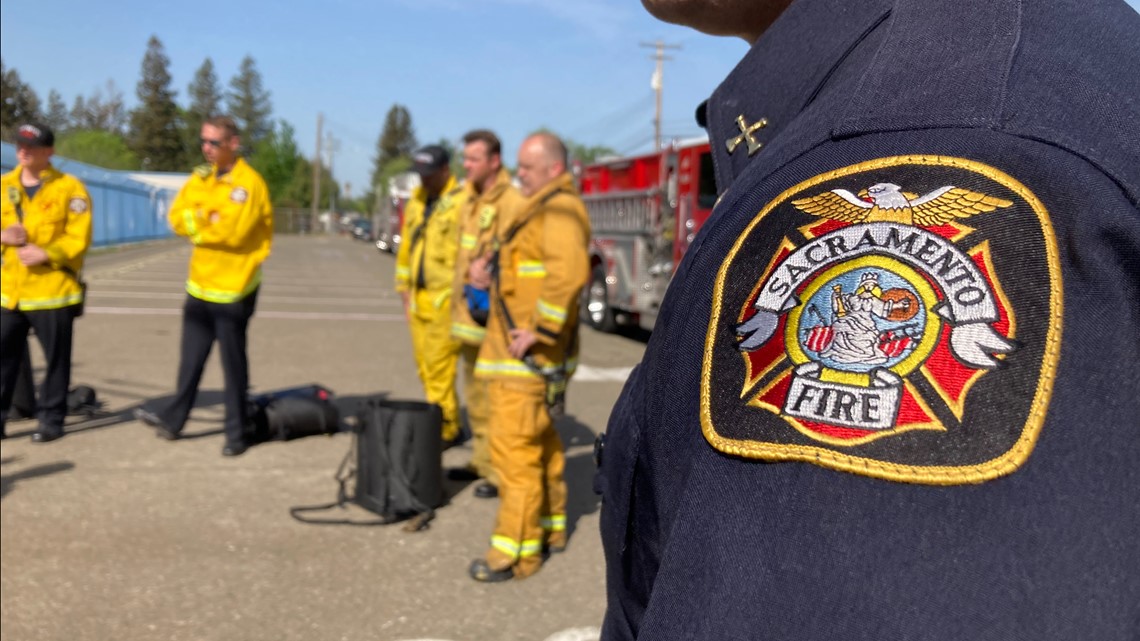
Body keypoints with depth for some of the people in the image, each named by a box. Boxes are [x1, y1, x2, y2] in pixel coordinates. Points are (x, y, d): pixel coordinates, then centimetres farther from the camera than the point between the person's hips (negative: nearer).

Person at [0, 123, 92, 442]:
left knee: (56, 358, 4)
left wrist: (46, 253, -20)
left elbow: (79, 238, -9)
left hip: (53, 289, -4)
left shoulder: (70, 188, -3)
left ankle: (51, 419, 16)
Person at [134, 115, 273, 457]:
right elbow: (177, 216, 3)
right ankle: (174, 418, 28)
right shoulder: (202, 176, 10)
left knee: (233, 361, 2)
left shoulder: (249, 183, -14)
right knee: (191, 358, 16)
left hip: (233, 288, -7)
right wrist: (209, 224, -15)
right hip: (200, 284, 7)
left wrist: (196, 224, -8)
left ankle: (237, 432, 12)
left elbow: (233, 230, -24)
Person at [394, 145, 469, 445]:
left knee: (438, 364, -9)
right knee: (425, 367, 9)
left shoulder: (463, 201, -10)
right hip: (420, 298, 8)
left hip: (447, 299, -8)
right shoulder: (416, 201, 16)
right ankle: (450, 426, 18)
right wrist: (404, 286, 20)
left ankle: (443, 429, 0)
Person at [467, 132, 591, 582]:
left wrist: (540, 329, -27)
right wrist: (486, 266, 7)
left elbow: (569, 272, -32)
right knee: (541, 441, 18)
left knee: (514, 447, -8)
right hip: (526, 354, 11)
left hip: (529, 355, -11)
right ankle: (550, 528, 31)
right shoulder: (539, 208, 19)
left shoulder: (560, 209, -15)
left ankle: (516, 552, -1)